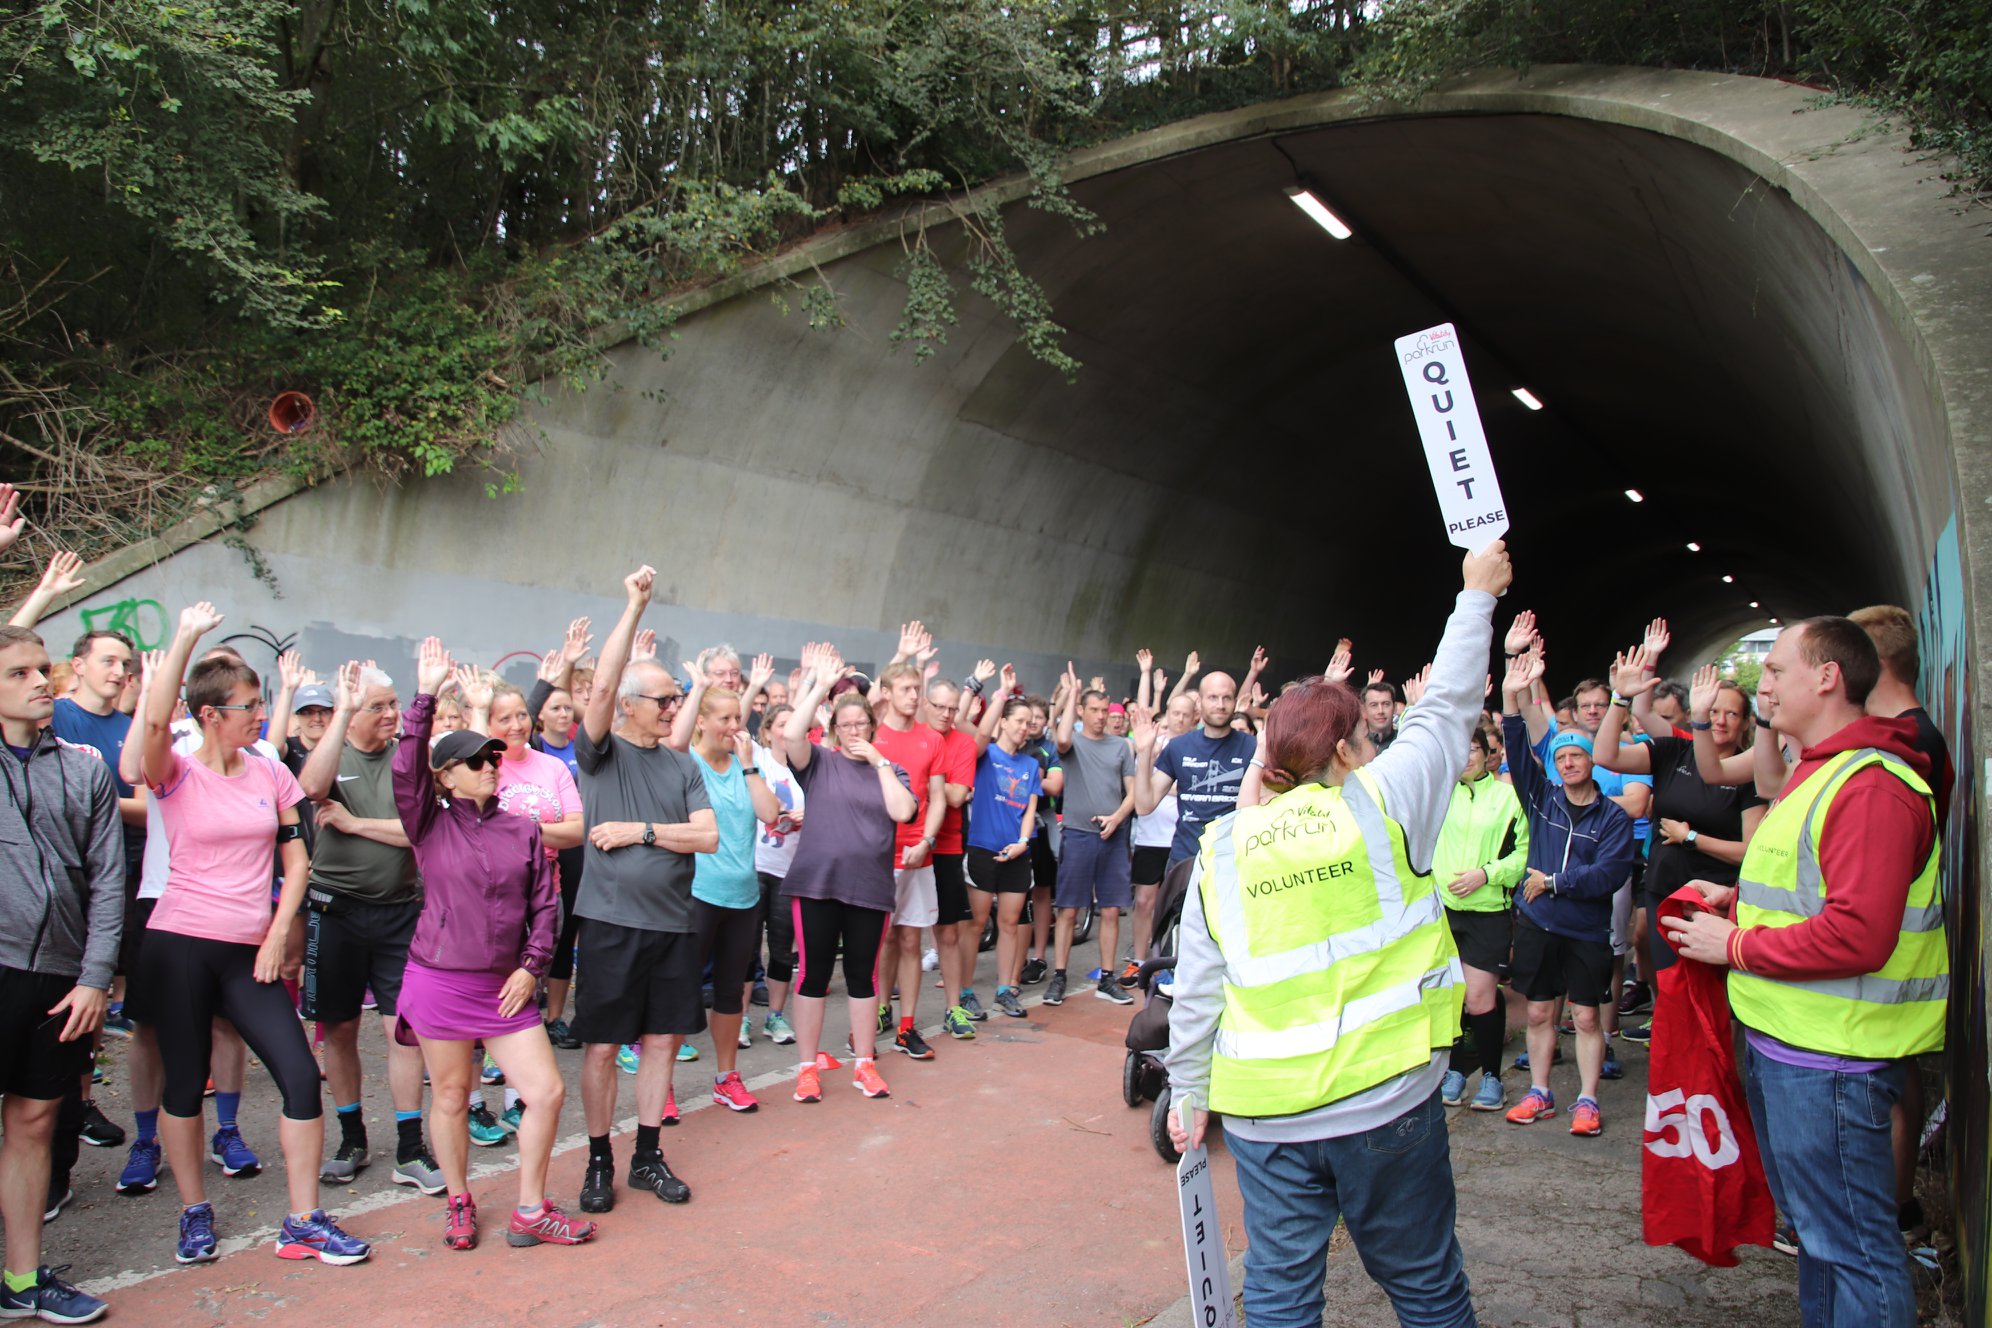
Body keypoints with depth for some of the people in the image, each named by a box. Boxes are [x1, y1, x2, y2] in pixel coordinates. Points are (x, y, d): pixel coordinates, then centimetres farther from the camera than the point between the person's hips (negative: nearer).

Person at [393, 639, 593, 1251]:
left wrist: (531, 967, -2)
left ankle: (530, 1212, 16)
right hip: (439, 981, -2)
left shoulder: (524, 828, 5)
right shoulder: (431, 825, -2)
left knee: (548, 1092, -1)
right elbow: (406, 769, -19)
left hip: (506, 986, 3)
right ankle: (460, 1205, 32)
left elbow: (545, 903, 7)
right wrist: (425, 698, -24)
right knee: (451, 1098, 10)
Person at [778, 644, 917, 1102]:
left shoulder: (890, 770, 10)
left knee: (863, 975, 10)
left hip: (871, 887, 2)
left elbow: (902, 811, -8)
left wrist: (879, 761, -7)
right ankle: (807, 1066, 16)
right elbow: (791, 734, -16)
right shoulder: (819, 761, 3)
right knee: (814, 973, 4)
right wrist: (819, 684, -15)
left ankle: (864, 1063, 22)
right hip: (817, 882, -2)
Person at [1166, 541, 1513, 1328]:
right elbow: (1447, 706, 7)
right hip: (1387, 1103, -2)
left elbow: (1194, 988, 4)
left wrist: (1189, 1091, 15)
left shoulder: (1220, 848, 2)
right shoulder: (1384, 805, -5)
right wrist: (1478, 594, 19)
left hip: (1264, 1110, 2)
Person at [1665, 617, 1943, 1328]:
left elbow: (1857, 937, -28)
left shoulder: (1872, 786, -21)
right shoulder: (1815, 774, 16)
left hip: (1829, 1057, -11)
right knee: (1812, 1223, 23)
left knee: (1851, 1243, 1)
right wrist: (1738, 898, 11)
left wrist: (1736, 946, -18)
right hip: (1782, 1041, 11)